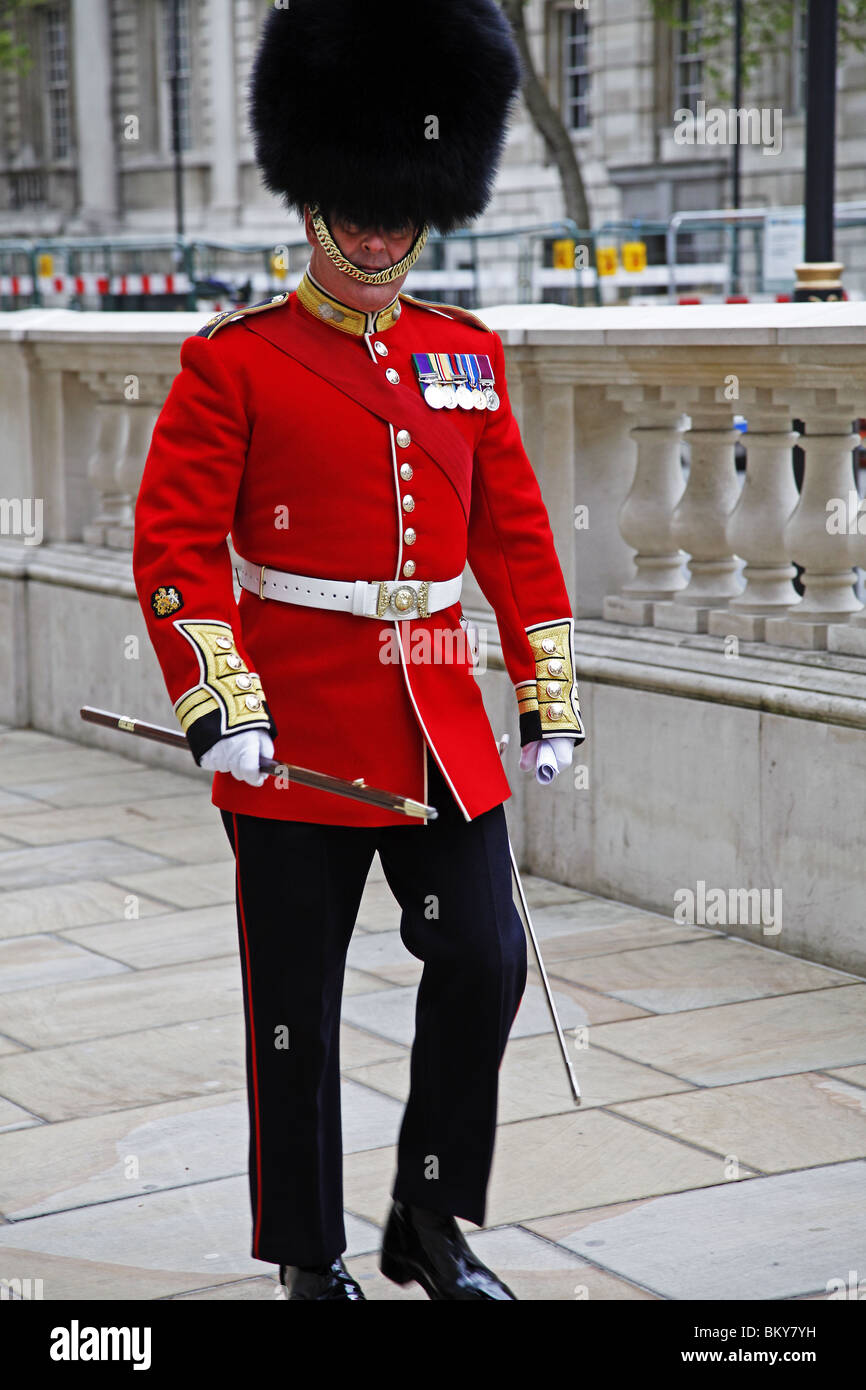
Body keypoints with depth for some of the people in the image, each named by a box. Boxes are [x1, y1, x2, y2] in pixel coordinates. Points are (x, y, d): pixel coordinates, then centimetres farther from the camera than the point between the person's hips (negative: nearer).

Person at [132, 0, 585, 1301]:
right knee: (297, 1005, 6)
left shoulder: (465, 355, 9)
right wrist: (220, 706, -20)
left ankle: (428, 1223, 21)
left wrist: (551, 698, 8)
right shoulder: (233, 362, -5)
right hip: (299, 738, -4)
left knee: (484, 964, 2)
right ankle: (311, 1256, 22)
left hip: (442, 731, 4)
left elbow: (517, 537, 12)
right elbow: (175, 545, -11)